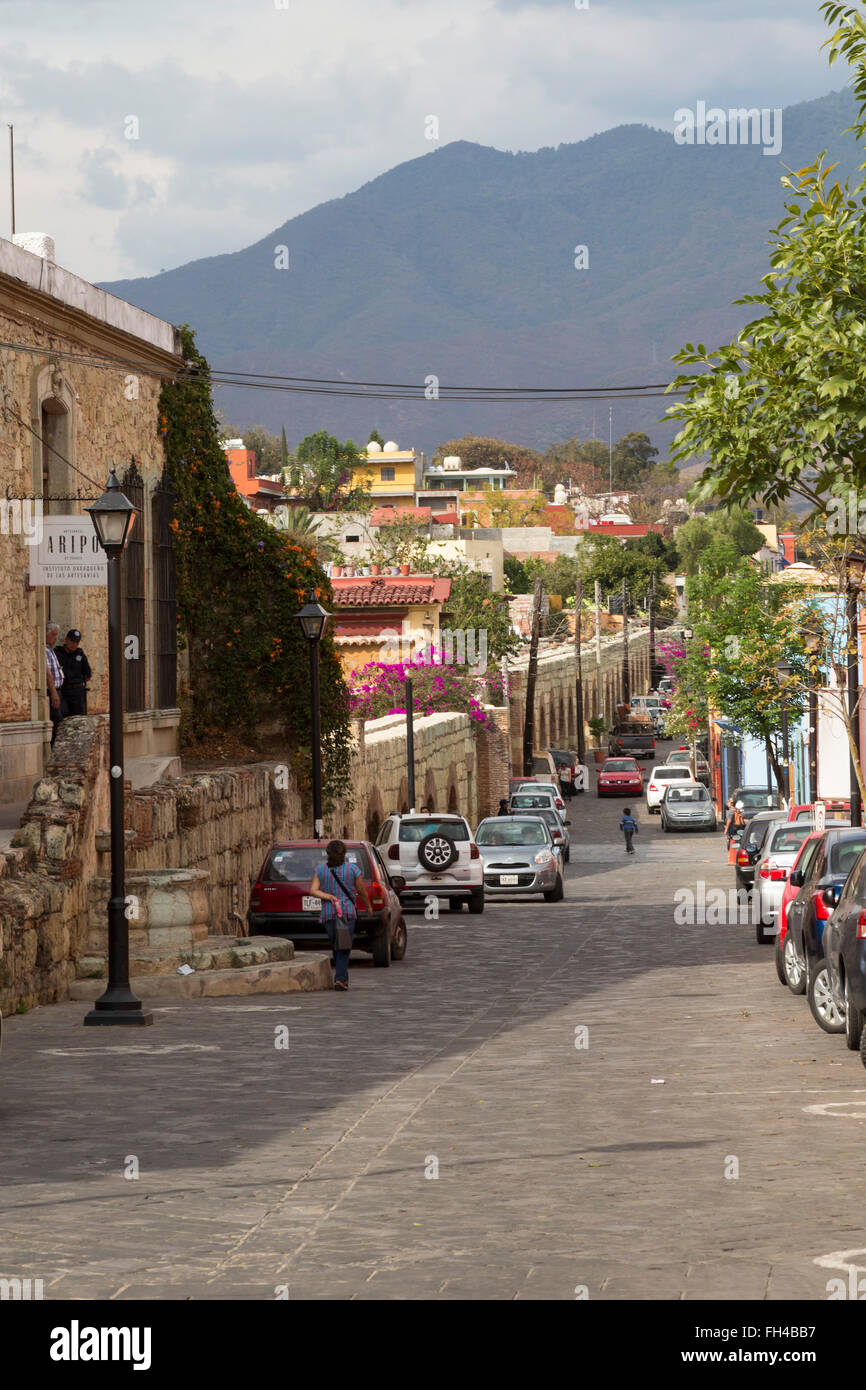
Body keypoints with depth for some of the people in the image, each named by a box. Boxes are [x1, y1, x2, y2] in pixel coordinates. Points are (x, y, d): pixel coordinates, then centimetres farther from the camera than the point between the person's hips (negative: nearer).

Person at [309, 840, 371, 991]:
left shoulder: (320, 870, 3)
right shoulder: (353, 869, -2)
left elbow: (313, 891, -6)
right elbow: (362, 891, 7)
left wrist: (329, 897, -11)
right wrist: (367, 906, 23)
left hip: (328, 915, 3)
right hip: (348, 913, -2)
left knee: (336, 947, 16)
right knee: (343, 949, -4)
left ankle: (343, 978, 19)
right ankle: (340, 979, -16)